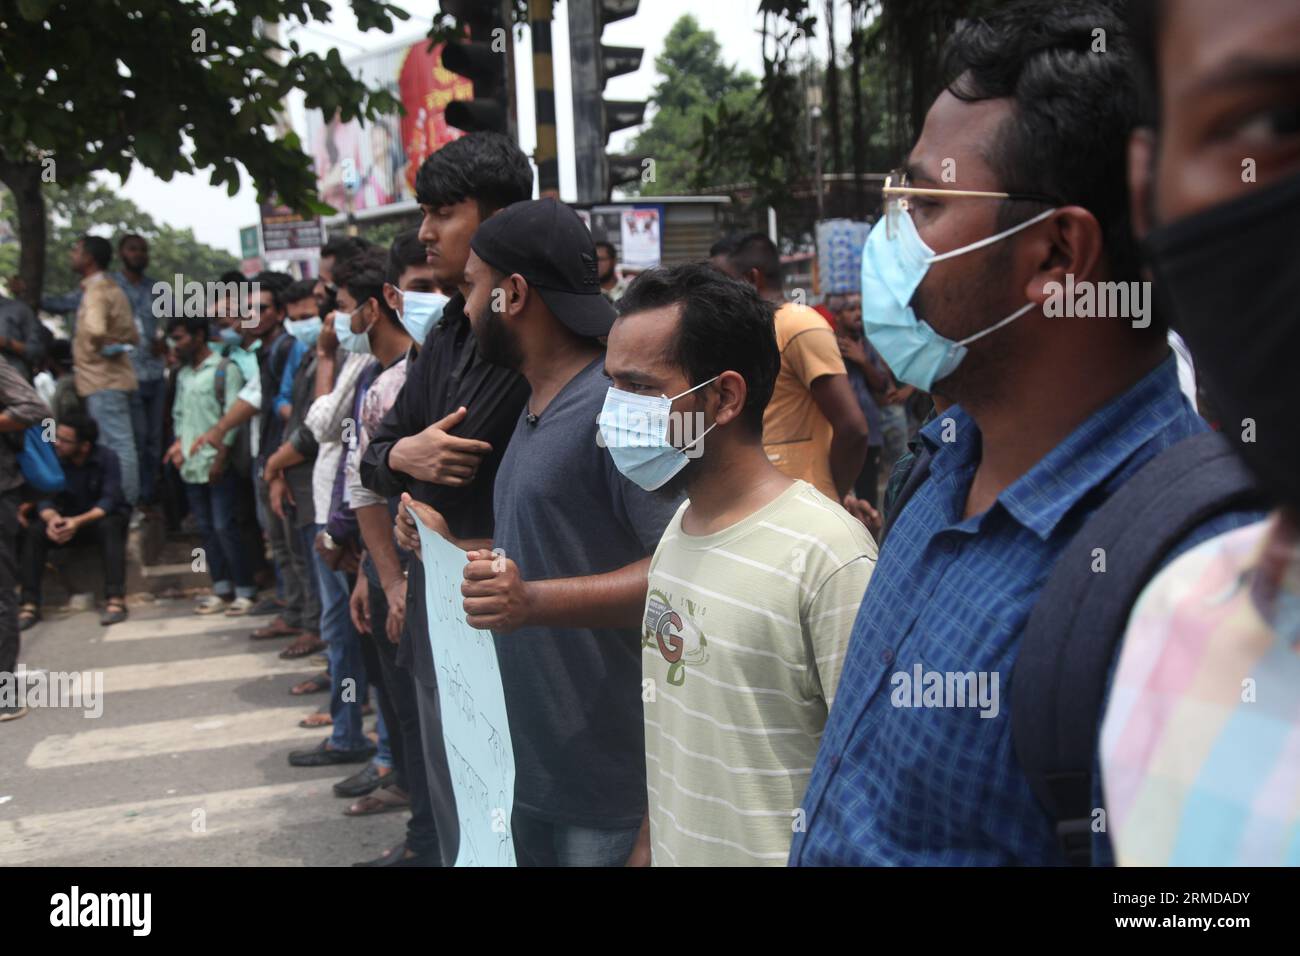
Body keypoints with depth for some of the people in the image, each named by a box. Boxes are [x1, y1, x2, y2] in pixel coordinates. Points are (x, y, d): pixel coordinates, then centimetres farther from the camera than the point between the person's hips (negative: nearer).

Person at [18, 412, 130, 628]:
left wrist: (78, 521, -40)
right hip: (67, 520, 3)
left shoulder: (106, 458, -18)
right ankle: (30, 604, -23)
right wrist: (52, 518, -35)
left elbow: (110, 500, -25)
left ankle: (115, 598, -39)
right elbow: (44, 498, -12)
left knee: (109, 527, -37)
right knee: (33, 531, -23)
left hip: (102, 517, -3)